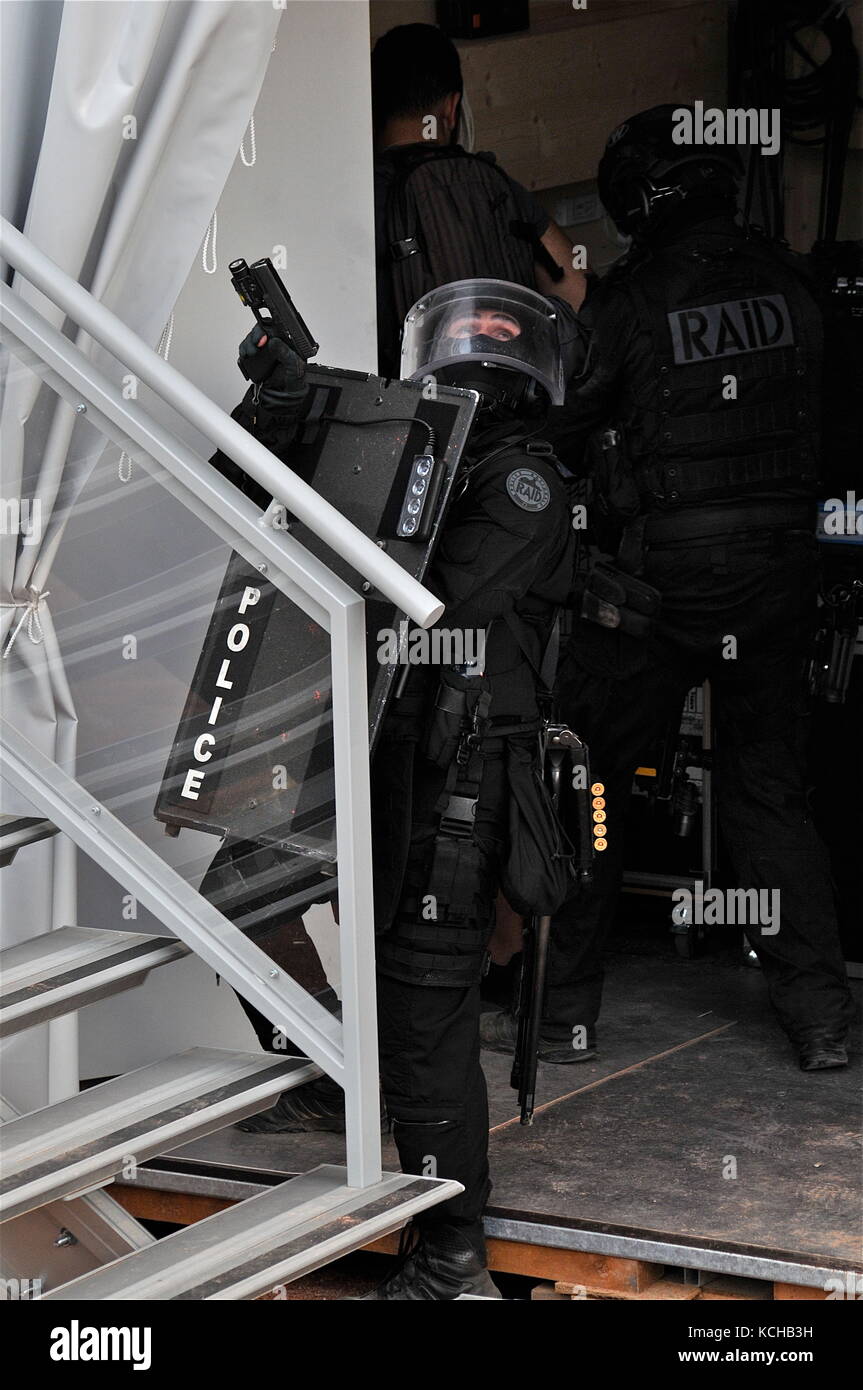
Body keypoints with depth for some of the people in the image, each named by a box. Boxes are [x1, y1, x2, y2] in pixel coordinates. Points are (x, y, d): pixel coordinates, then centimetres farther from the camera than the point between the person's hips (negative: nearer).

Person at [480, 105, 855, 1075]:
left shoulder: (628, 303, -11)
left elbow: (551, 437, -5)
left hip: (664, 578, -5)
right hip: (782, 573, 5)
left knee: (581, 779, 9)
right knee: (769, 788, 14)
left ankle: (561, 1011, 12)